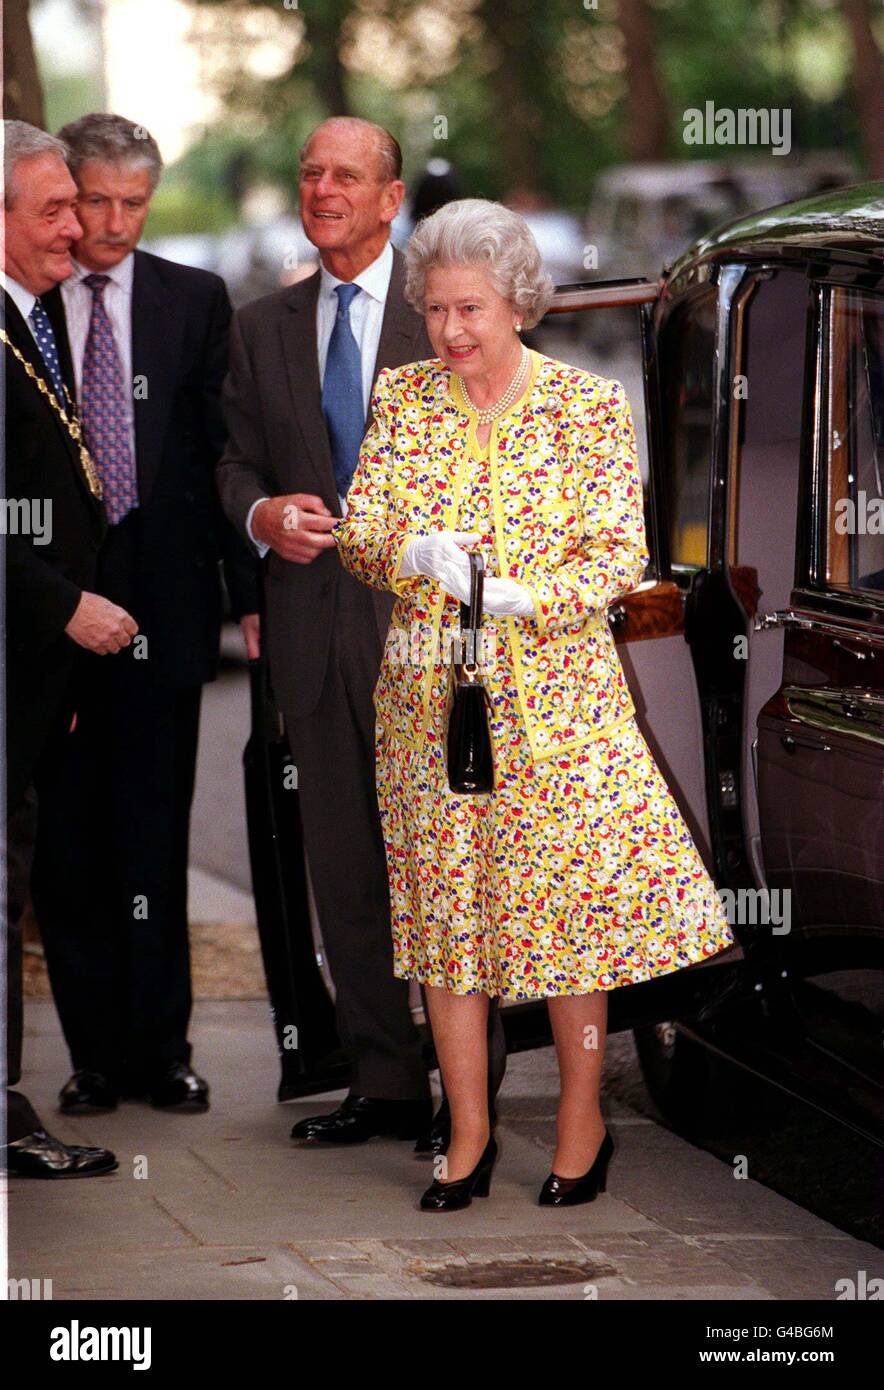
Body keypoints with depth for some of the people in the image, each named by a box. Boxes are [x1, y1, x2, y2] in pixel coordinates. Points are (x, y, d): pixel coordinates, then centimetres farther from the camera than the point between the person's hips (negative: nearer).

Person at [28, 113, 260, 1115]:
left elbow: (228, 451, 6)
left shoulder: (196, 302, 6)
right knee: (68, 844, 5)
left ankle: (159, 1047, 13)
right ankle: (95, 1051, 13)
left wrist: (250, 591, 1)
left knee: (155, 841, 5)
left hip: (161, 607, 1)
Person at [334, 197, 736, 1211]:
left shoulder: (590, 405, -3)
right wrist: (417, 552, -21)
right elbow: (357, 535, 1)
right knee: (441, 904, 5)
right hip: (429, 697, 3)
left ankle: (582, 1122, 15)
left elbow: (622, 556, -7)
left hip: (556, 691, -3)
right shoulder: (402, 397, 6)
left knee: (569, 899, 0)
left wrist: (520, 596, -23)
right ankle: (469, 1134, 15)